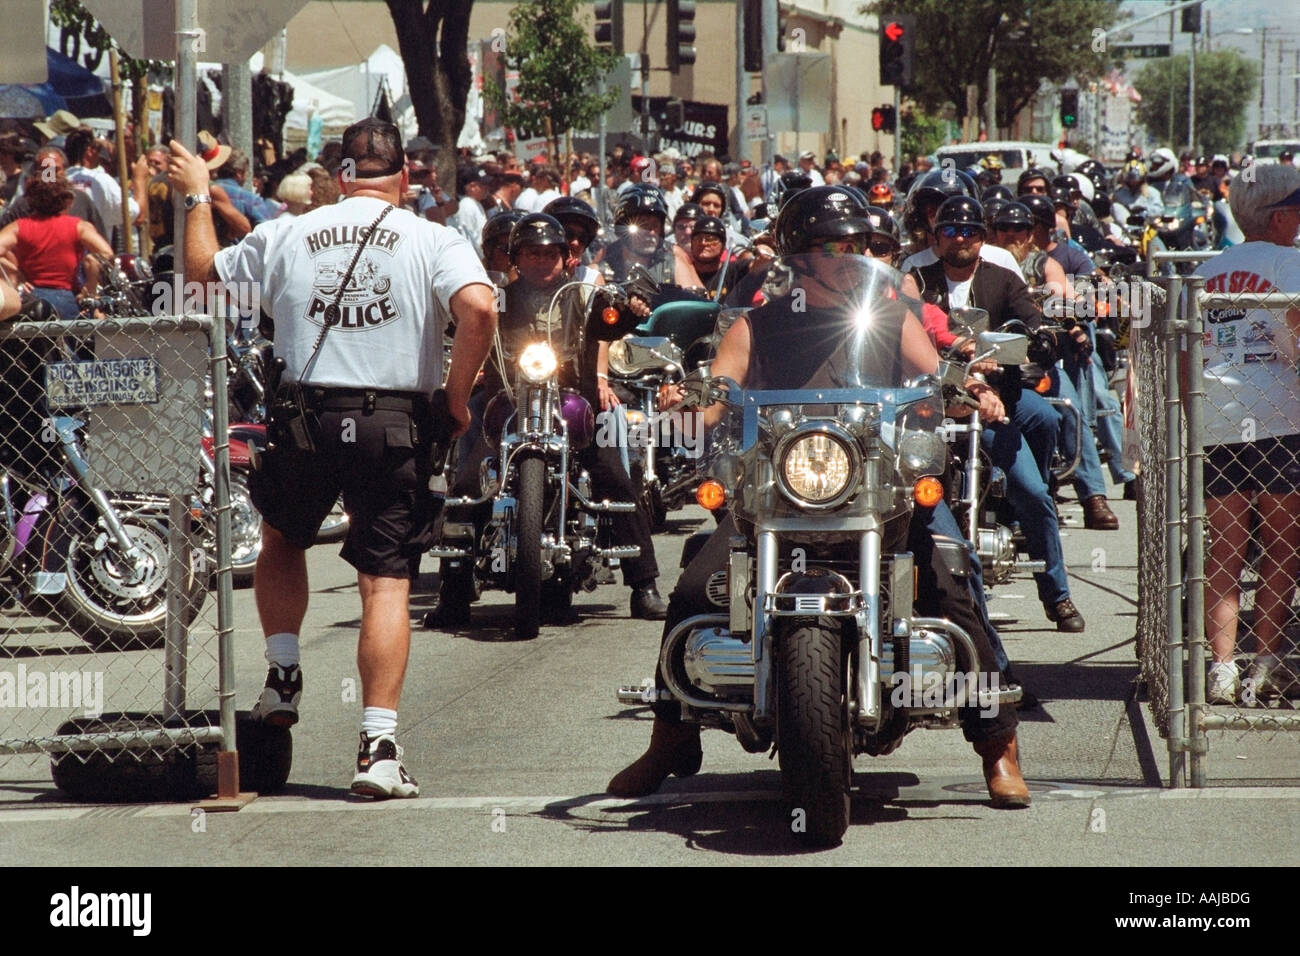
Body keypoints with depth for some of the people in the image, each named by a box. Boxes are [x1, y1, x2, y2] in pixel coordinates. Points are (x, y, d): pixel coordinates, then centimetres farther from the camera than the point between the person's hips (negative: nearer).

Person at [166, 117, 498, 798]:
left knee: (282, 540, 30)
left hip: (303, 417, 2)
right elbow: (478, 309, -18)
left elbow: (202, 273, 20)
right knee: (386, 582, -1)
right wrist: (457, 397, -5)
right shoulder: (432, 240, -1)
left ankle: (283, 677, 22)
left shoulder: (285, 236, 6)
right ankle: (379, 746, -9)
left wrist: (196, 196, 34)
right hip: (394, 422, -2)